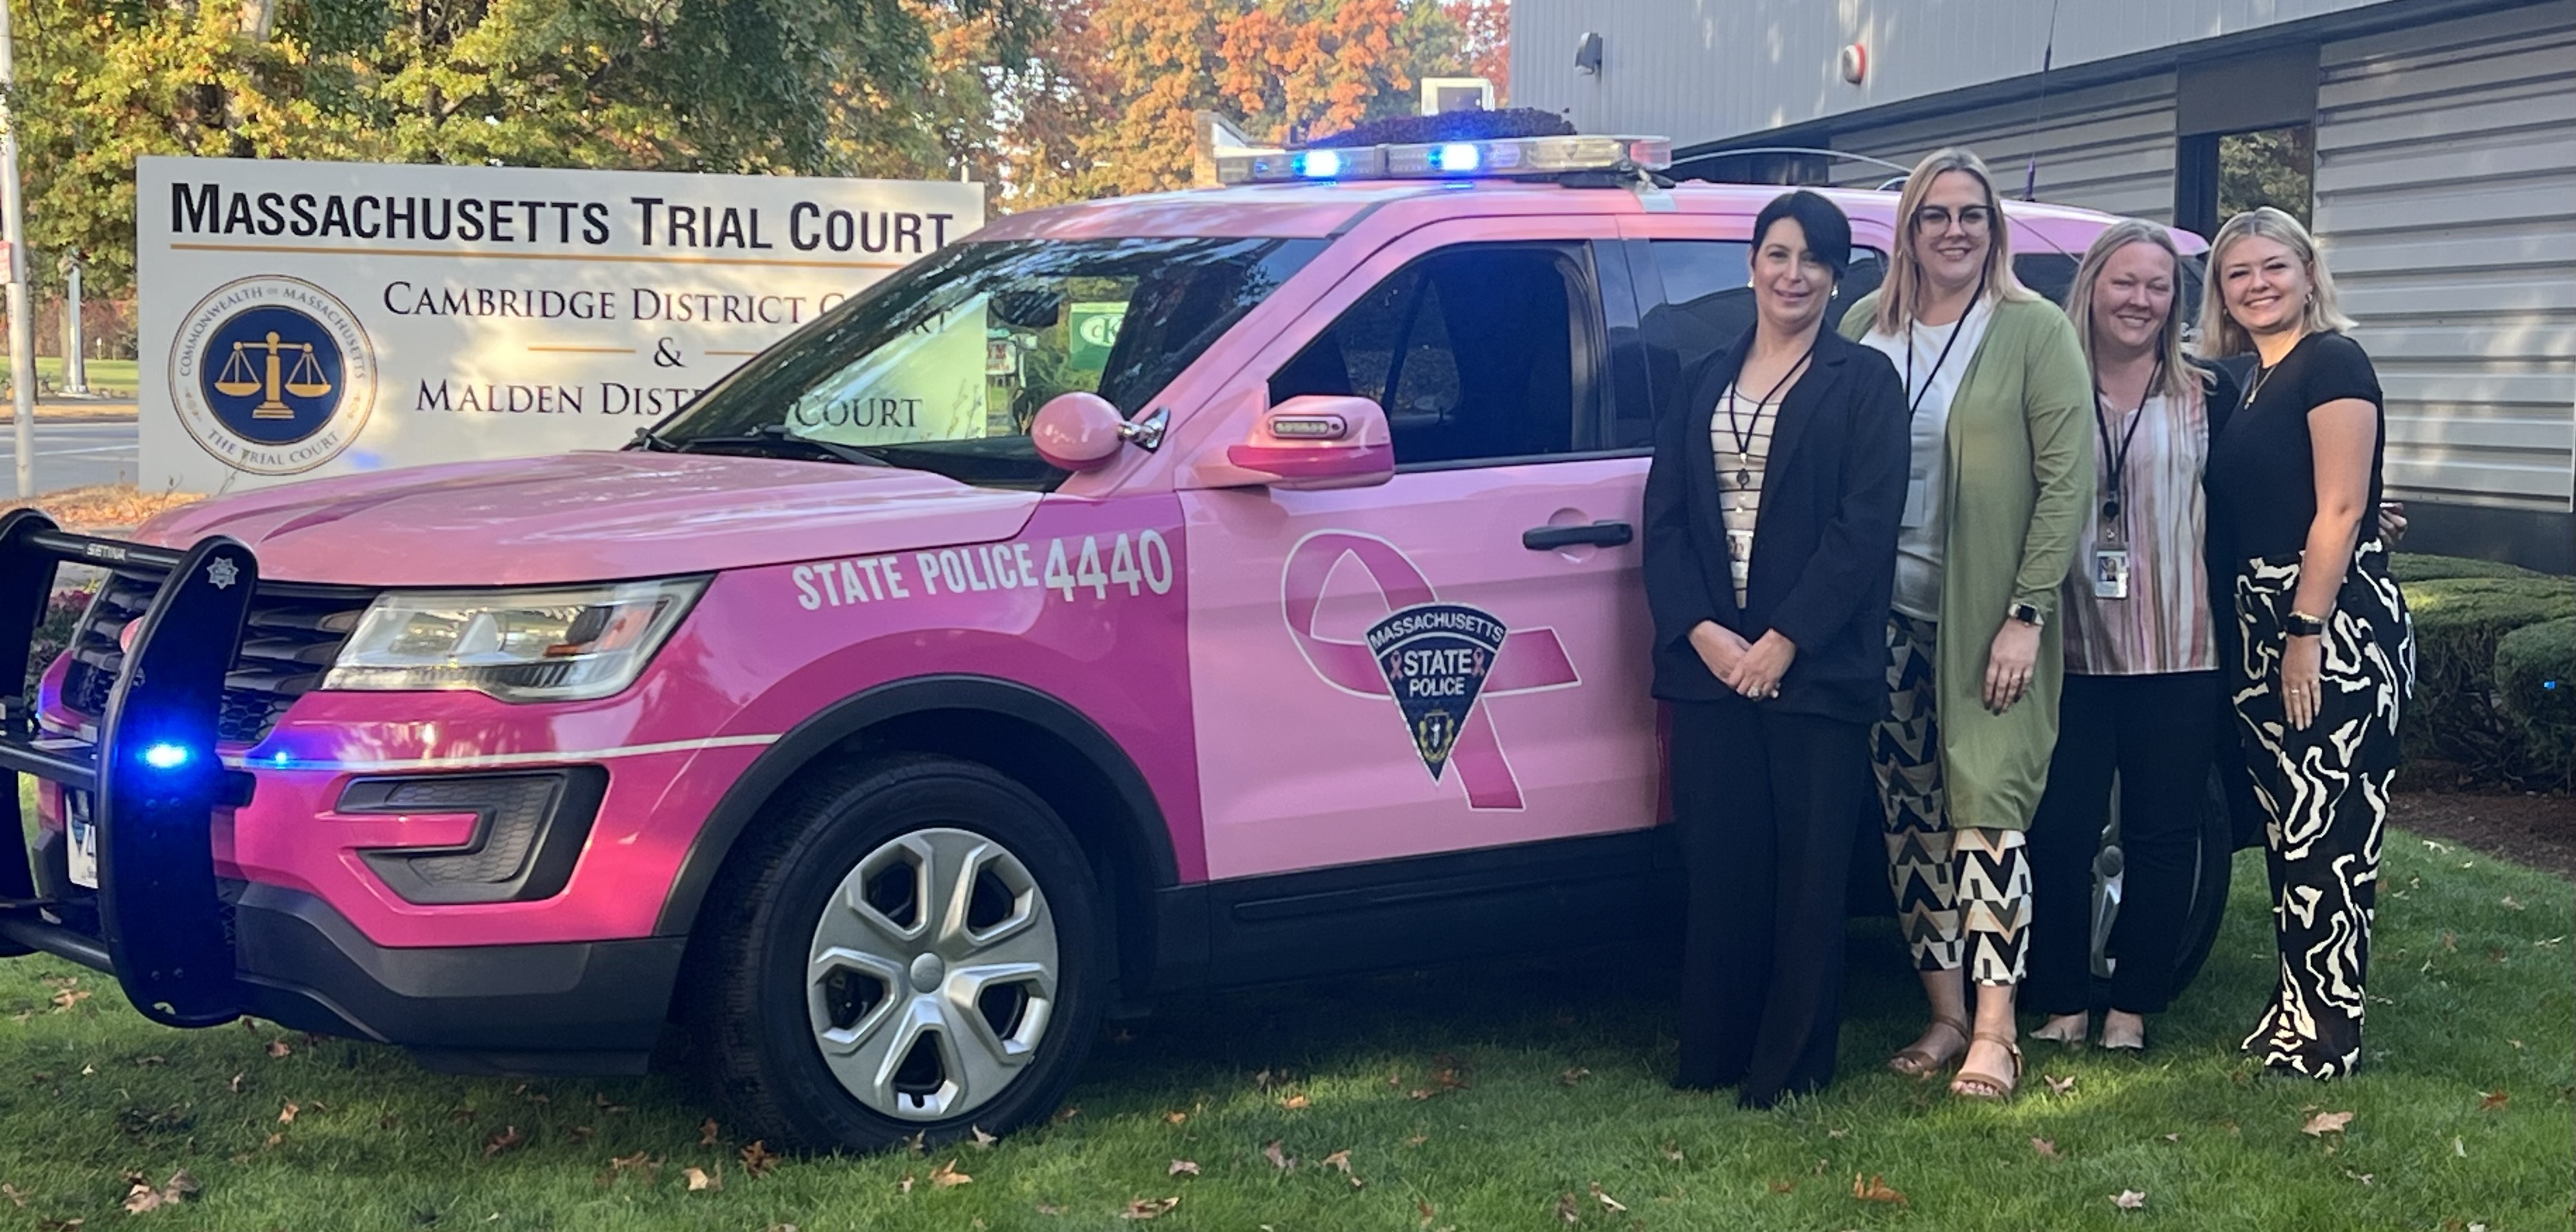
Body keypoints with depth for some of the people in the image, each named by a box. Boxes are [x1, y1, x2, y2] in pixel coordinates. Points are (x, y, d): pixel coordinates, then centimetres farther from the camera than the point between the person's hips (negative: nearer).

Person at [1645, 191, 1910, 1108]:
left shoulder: (1863, 382, 2)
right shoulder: (1705, 382, 14)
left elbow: (1865, 528, -7)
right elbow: (1664, 517, 7)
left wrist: (1783, 640, -14)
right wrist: (1699, 630, -8)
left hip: (1815, 669, -3)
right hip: (1709, 658, 3)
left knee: (1807, 870, 2)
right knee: (1719, 861, 6)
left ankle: (1790, 1067, 11)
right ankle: (1714, 1055, 16)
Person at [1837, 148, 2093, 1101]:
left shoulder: (2035, 332, -5)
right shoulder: (1864, 330, 6)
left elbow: (2068, 479, -8)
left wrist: (2027, 614, -14)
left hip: (1986, 618, -4)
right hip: (1888, 611, 4)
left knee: (1984, 806, -8)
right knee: (1909, 813, 8)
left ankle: (1994, 1031, -4)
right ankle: (1945, 1013, 18)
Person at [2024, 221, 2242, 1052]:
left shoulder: (2207, 397, 5)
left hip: (2179, 660, 1)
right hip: (2071, 656, 0)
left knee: (2163, 834, 6)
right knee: (2060, 831, 0)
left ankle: (2134, 1005, 17)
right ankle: (2060, 1002, 13)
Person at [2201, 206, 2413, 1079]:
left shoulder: (2331, 362, -8)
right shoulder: (2240, 385, 16)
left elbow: (2341, 509, -15)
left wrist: (2305, 633, -18)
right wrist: (2264, 637, 9)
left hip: (2335, 626, -8)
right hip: (2262, 627, 9)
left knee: (2328, 831, -6)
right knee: (2286, 828, 12)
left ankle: (2329, 1034, -1)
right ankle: (2296, 1008, 20)